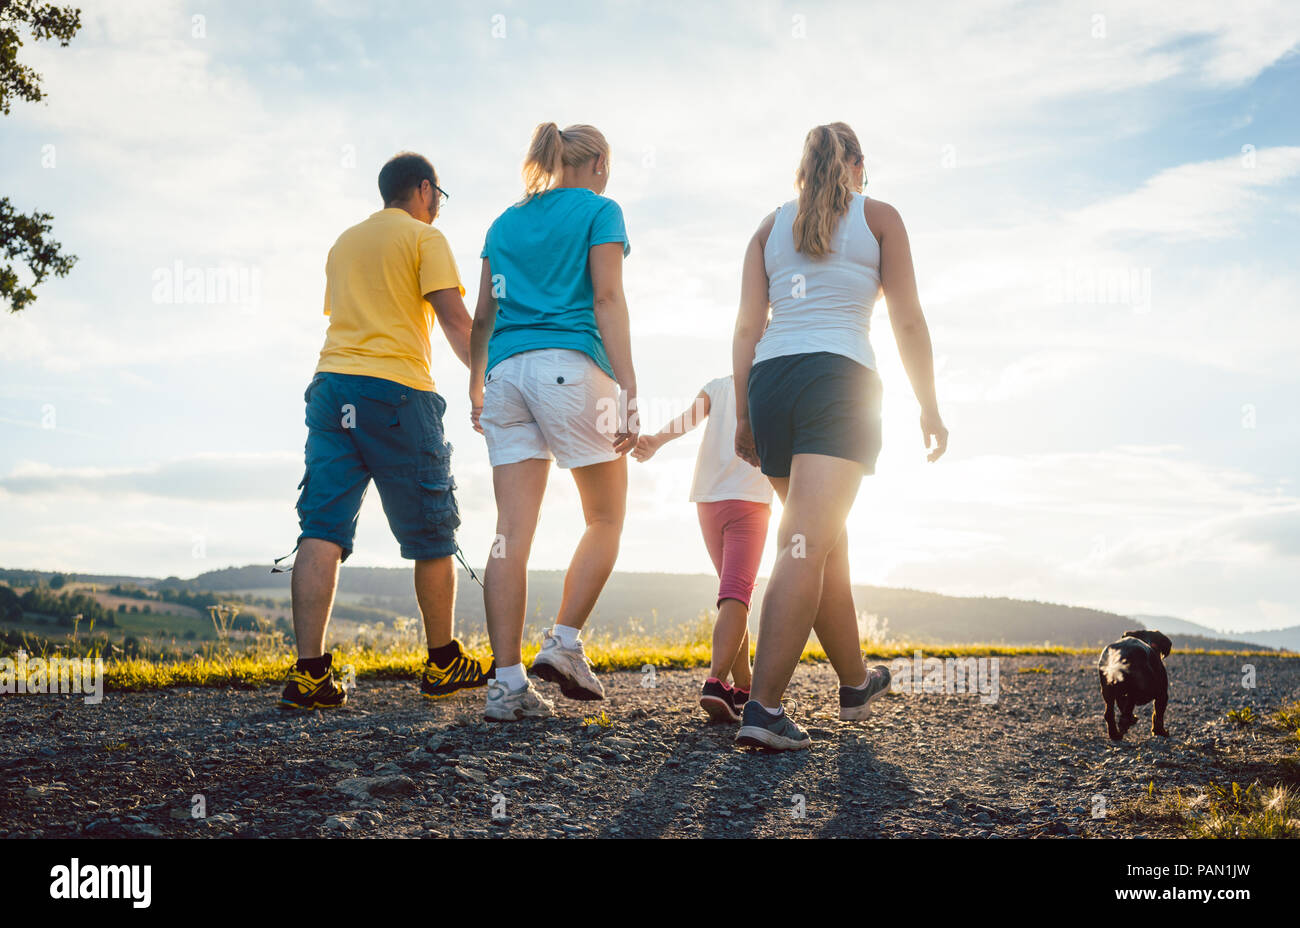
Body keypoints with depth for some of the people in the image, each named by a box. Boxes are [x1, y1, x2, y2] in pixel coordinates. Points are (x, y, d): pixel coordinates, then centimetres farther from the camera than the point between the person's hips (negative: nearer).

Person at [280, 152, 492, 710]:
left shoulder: (344, 242, 25)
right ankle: (443, 663, 16)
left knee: (322, 531, -3)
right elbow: (455, 318, -6)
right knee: (431, 535, 6)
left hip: (331, 385, 6)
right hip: (397, 390, -6)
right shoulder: (424, 238, 4)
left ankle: (309, 673, -11)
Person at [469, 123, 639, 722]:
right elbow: (607, 300, -5)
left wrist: (476, 386, 26)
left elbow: (484, 315, 19)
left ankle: (508, 683, -3)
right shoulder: (599, 211, 6)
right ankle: (564, 642, -2)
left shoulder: (505, 223, 22)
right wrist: (627, 387, -9)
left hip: (507, 370, 5)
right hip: (571, 366, -5)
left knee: (512, 533, -1)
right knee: (605, 520, 9)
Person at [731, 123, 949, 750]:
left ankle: (856, 682, 31)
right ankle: (764, 707, -21)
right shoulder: (879, 217, 11)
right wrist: (929, 407, 12)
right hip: (838, 378, -5)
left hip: (769, 379, 5)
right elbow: (908, 322, 6)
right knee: (808, 548, -12)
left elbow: (747, 327, 11)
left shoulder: (770, 227, 19)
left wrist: (743, 415, 12)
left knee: (828, 540, 18)